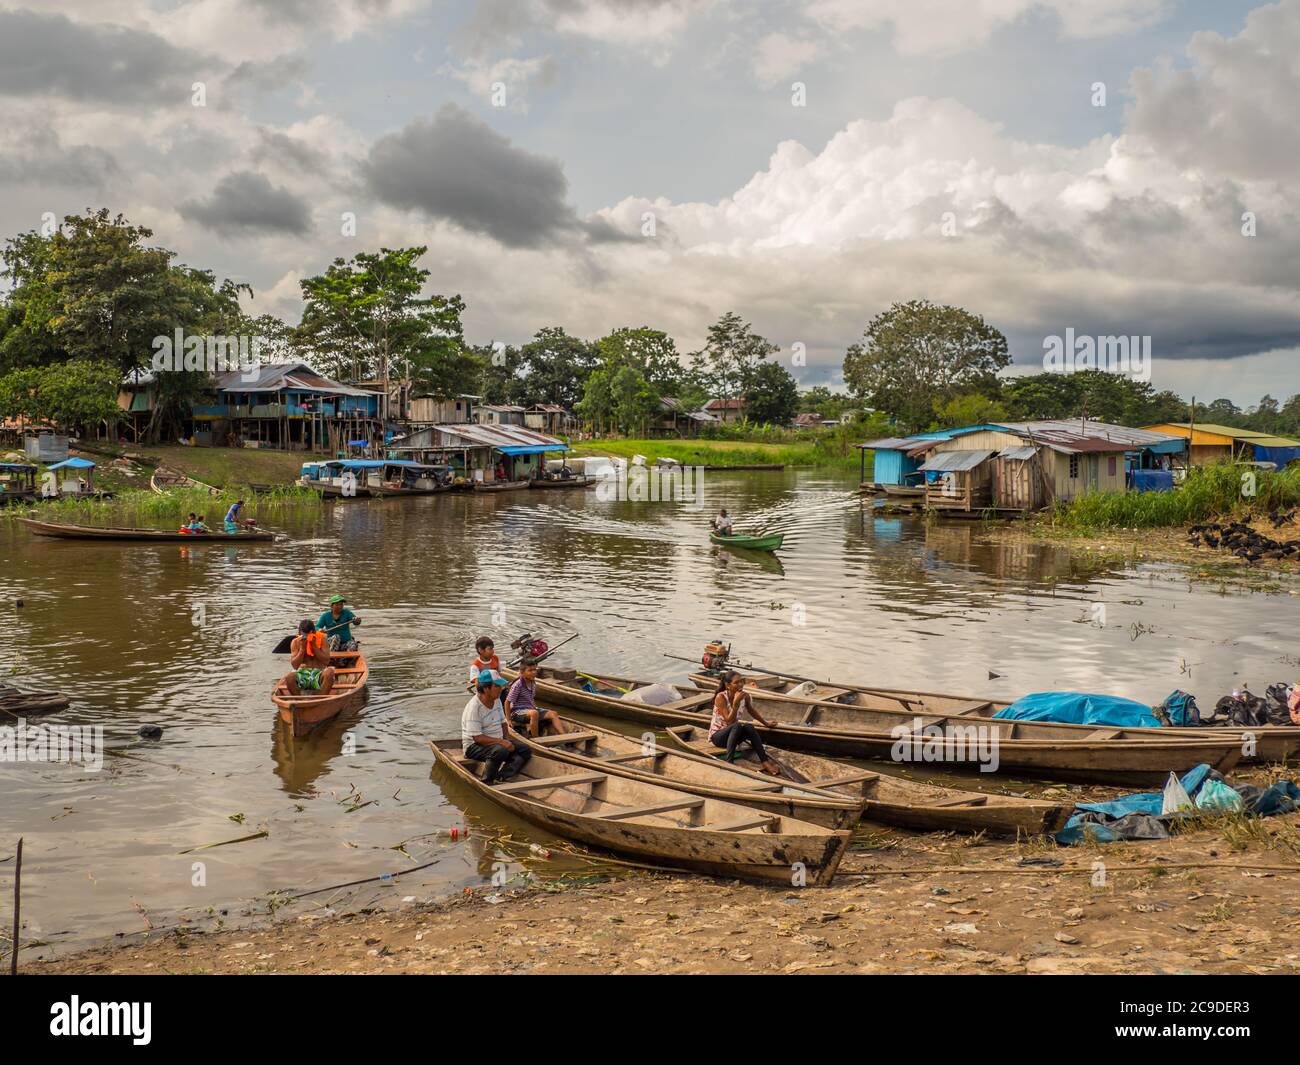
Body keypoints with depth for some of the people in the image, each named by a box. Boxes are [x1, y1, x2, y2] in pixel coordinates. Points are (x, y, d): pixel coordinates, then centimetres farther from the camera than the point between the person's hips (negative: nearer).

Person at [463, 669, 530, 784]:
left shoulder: (496, 701, 5)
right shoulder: (474, 707, -22)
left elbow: (503, 723, 16)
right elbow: (477, 737, -25)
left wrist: (508, 740, -2)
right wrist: (501, 742, -27)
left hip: (497, 742, 9)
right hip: (474, 746, -9)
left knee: (525, 750, -8)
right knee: (500, 751, -37)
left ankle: (501, 776, -22)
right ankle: (486, 782, -23)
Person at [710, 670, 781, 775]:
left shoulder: (745, 696, -6)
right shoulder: (720, 697, -21)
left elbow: (752, 711, 16)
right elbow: (730, 721, -27)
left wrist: (765, 723, 26)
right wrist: (735, 703, -36)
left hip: (733, 734, 5)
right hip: (717, 735, -5)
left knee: (749, 727, -27)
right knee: (737, 726, -34)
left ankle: (765, 761, -29)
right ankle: (729, 762, -40)